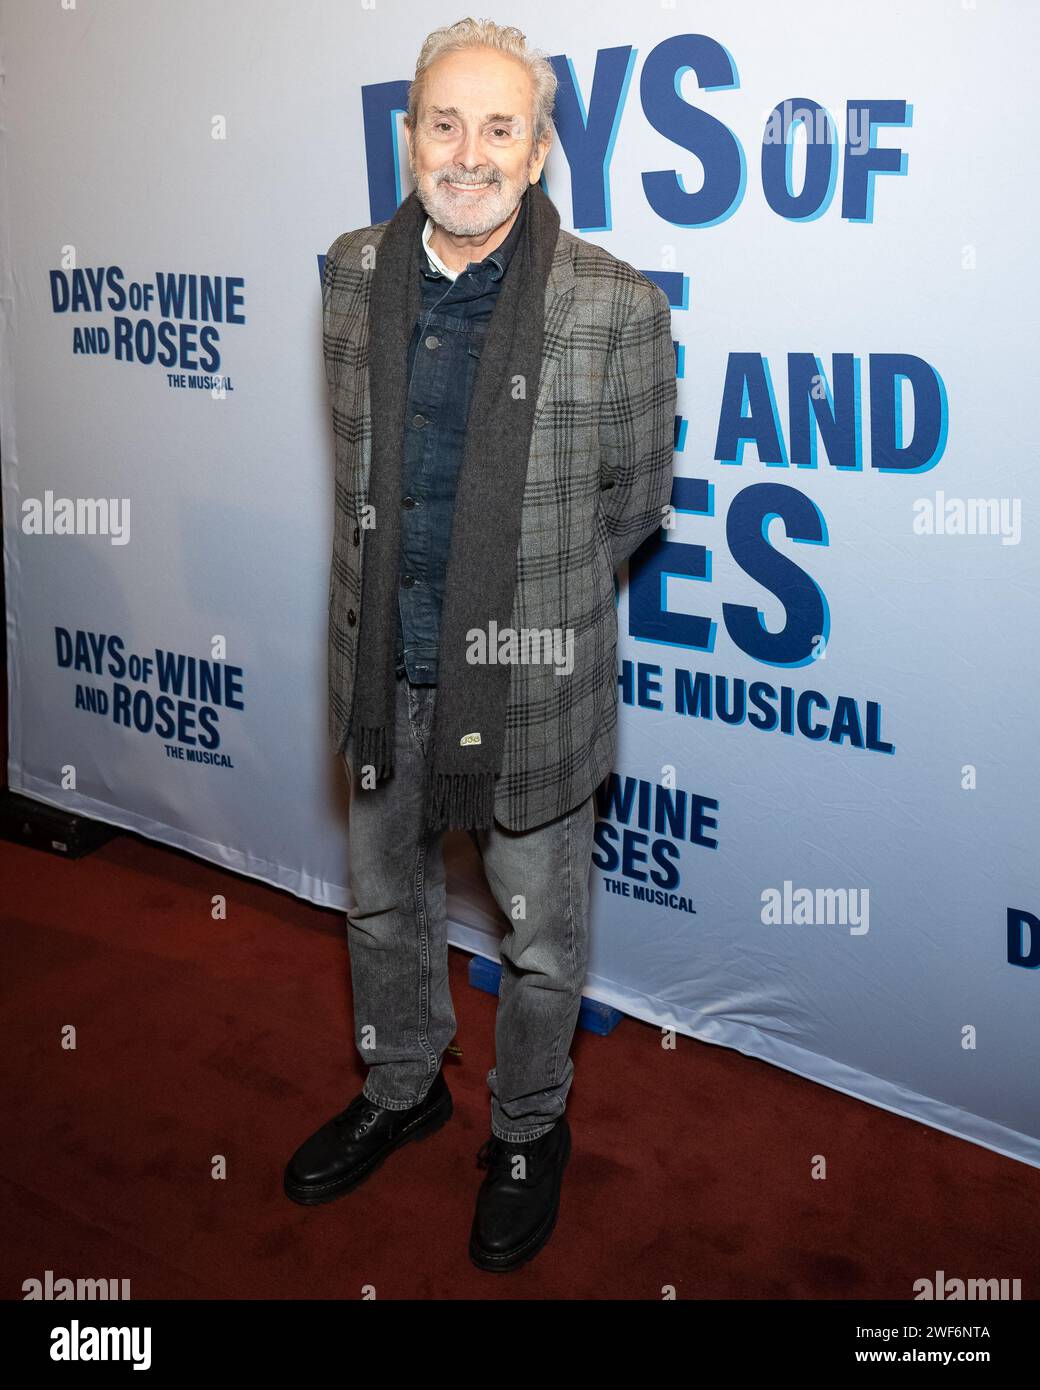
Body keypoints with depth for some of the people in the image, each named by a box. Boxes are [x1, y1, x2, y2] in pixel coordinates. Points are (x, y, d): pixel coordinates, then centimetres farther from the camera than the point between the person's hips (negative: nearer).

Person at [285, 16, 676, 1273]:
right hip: (383, 668, 4)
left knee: (540, 937, 15)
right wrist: (396, 592, 6)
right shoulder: (354, 275, -2)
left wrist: (525, 599, 1)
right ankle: (401, 1091, 49)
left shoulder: (617, 308, -16)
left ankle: (529, 1130, 41)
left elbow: (635, 496, -4)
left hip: (530, 680, -4)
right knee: (384, 903, 23)